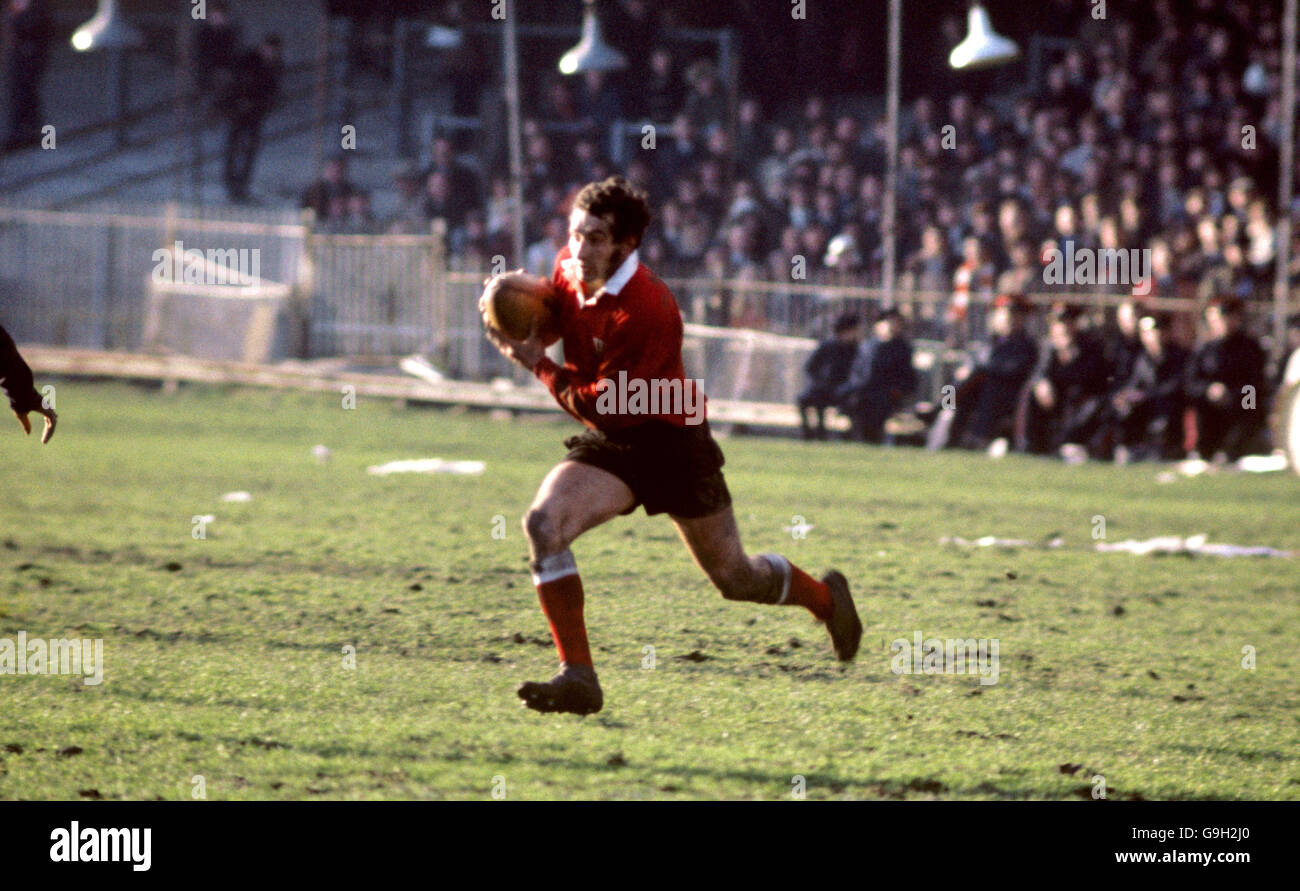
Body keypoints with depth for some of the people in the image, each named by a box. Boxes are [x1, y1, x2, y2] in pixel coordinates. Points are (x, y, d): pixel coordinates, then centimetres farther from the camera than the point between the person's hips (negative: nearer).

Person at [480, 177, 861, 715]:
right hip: (608, 446, 6)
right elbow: (550, 315, 17)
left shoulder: (647, 309, -30)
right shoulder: (568, 270, -8)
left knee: (735, 578, 9)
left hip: (670, 443, -6)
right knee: (543, 523, -23)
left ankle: (824, 597, 44)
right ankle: (577, 677, -20)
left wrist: (537, 365, -22)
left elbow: (603, 408, -28)